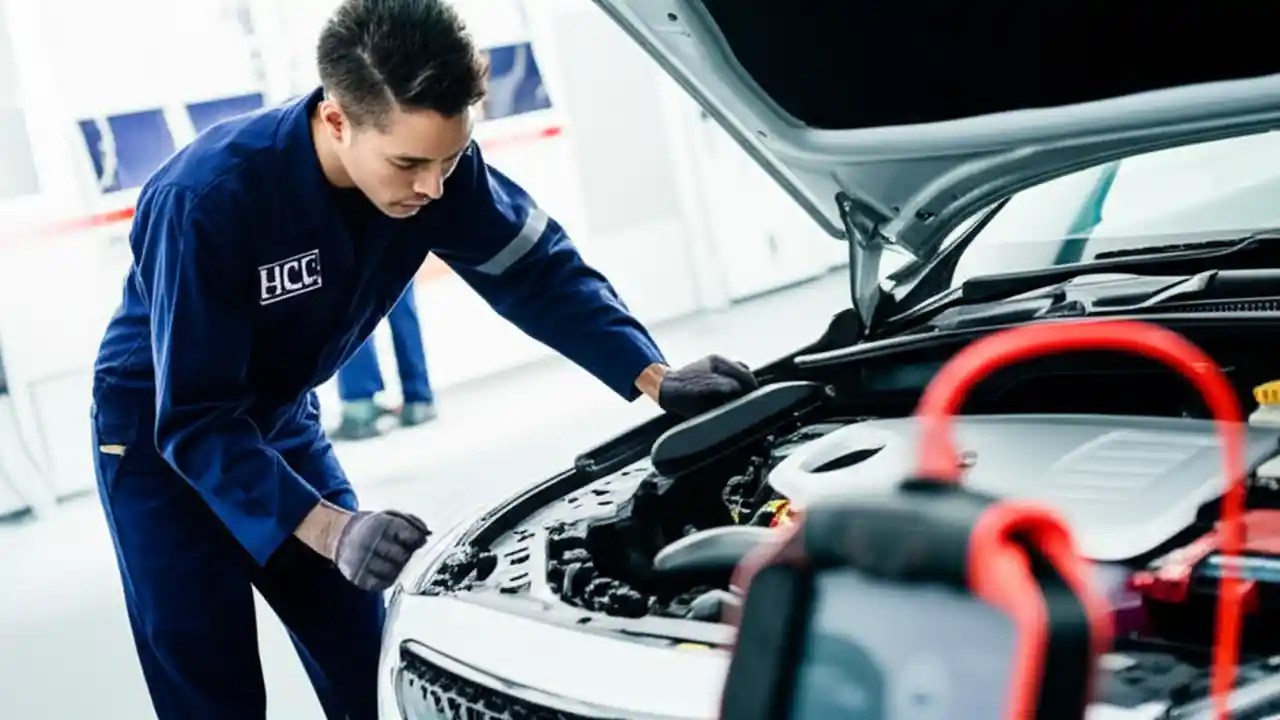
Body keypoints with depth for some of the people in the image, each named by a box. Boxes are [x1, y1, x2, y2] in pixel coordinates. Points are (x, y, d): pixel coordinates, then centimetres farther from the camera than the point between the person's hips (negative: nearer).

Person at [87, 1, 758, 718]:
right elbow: (194, 421, -34)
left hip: (282, 418, 5)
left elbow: (538, 269, -11)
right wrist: (331, 529, -44)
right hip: (162, 433, -5)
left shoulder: (433, 158, -21)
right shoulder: (207, 200, -36)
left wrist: (654, 378, -25)